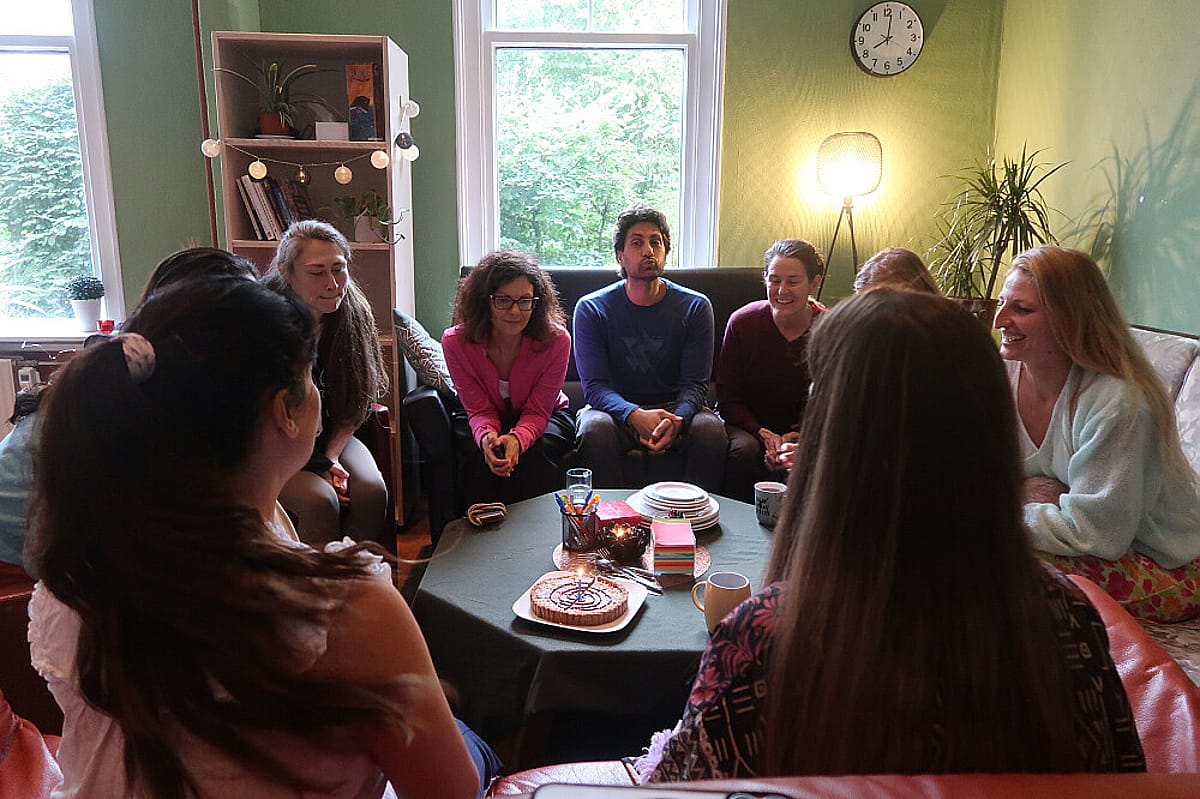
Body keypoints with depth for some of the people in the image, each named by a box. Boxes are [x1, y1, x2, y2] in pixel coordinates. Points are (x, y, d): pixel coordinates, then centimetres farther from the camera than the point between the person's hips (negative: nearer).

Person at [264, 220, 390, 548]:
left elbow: (356, 403, 1)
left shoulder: (353, 313, -7)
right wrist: (318, 467, -18)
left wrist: (331, 457, -12)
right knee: (320, 500, -29)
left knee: (372, 491, -23)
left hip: (331, 436, 4)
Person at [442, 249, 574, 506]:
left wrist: (517, 439, -43)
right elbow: (479, 410, -16)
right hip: (492, 421, 1)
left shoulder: (555, 339, -25)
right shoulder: (456, 342, -22)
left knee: (535, 450, -32)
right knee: (480, 453, -31)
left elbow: (537, 411, -19)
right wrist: (487, 437, -41)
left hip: (547, 417, 0)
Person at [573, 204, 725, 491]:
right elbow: (594, 385, -12)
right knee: (595, 428, -33)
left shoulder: (695, 307, -1)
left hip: (676, 408, 1)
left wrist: (677, 419, -30)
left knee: (710, 429, -29)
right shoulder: (591, 308, -5)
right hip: (617, 407, -1)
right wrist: (635, 415, -33)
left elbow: (695, 384, -7)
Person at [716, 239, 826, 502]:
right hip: (748, 424, 0)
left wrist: (798, 436, -22)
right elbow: (728, 400, -6)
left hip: (803, 432, 0)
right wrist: (763, 434, -22)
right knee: (745, 450, -32)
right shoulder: (743, 322, -10)